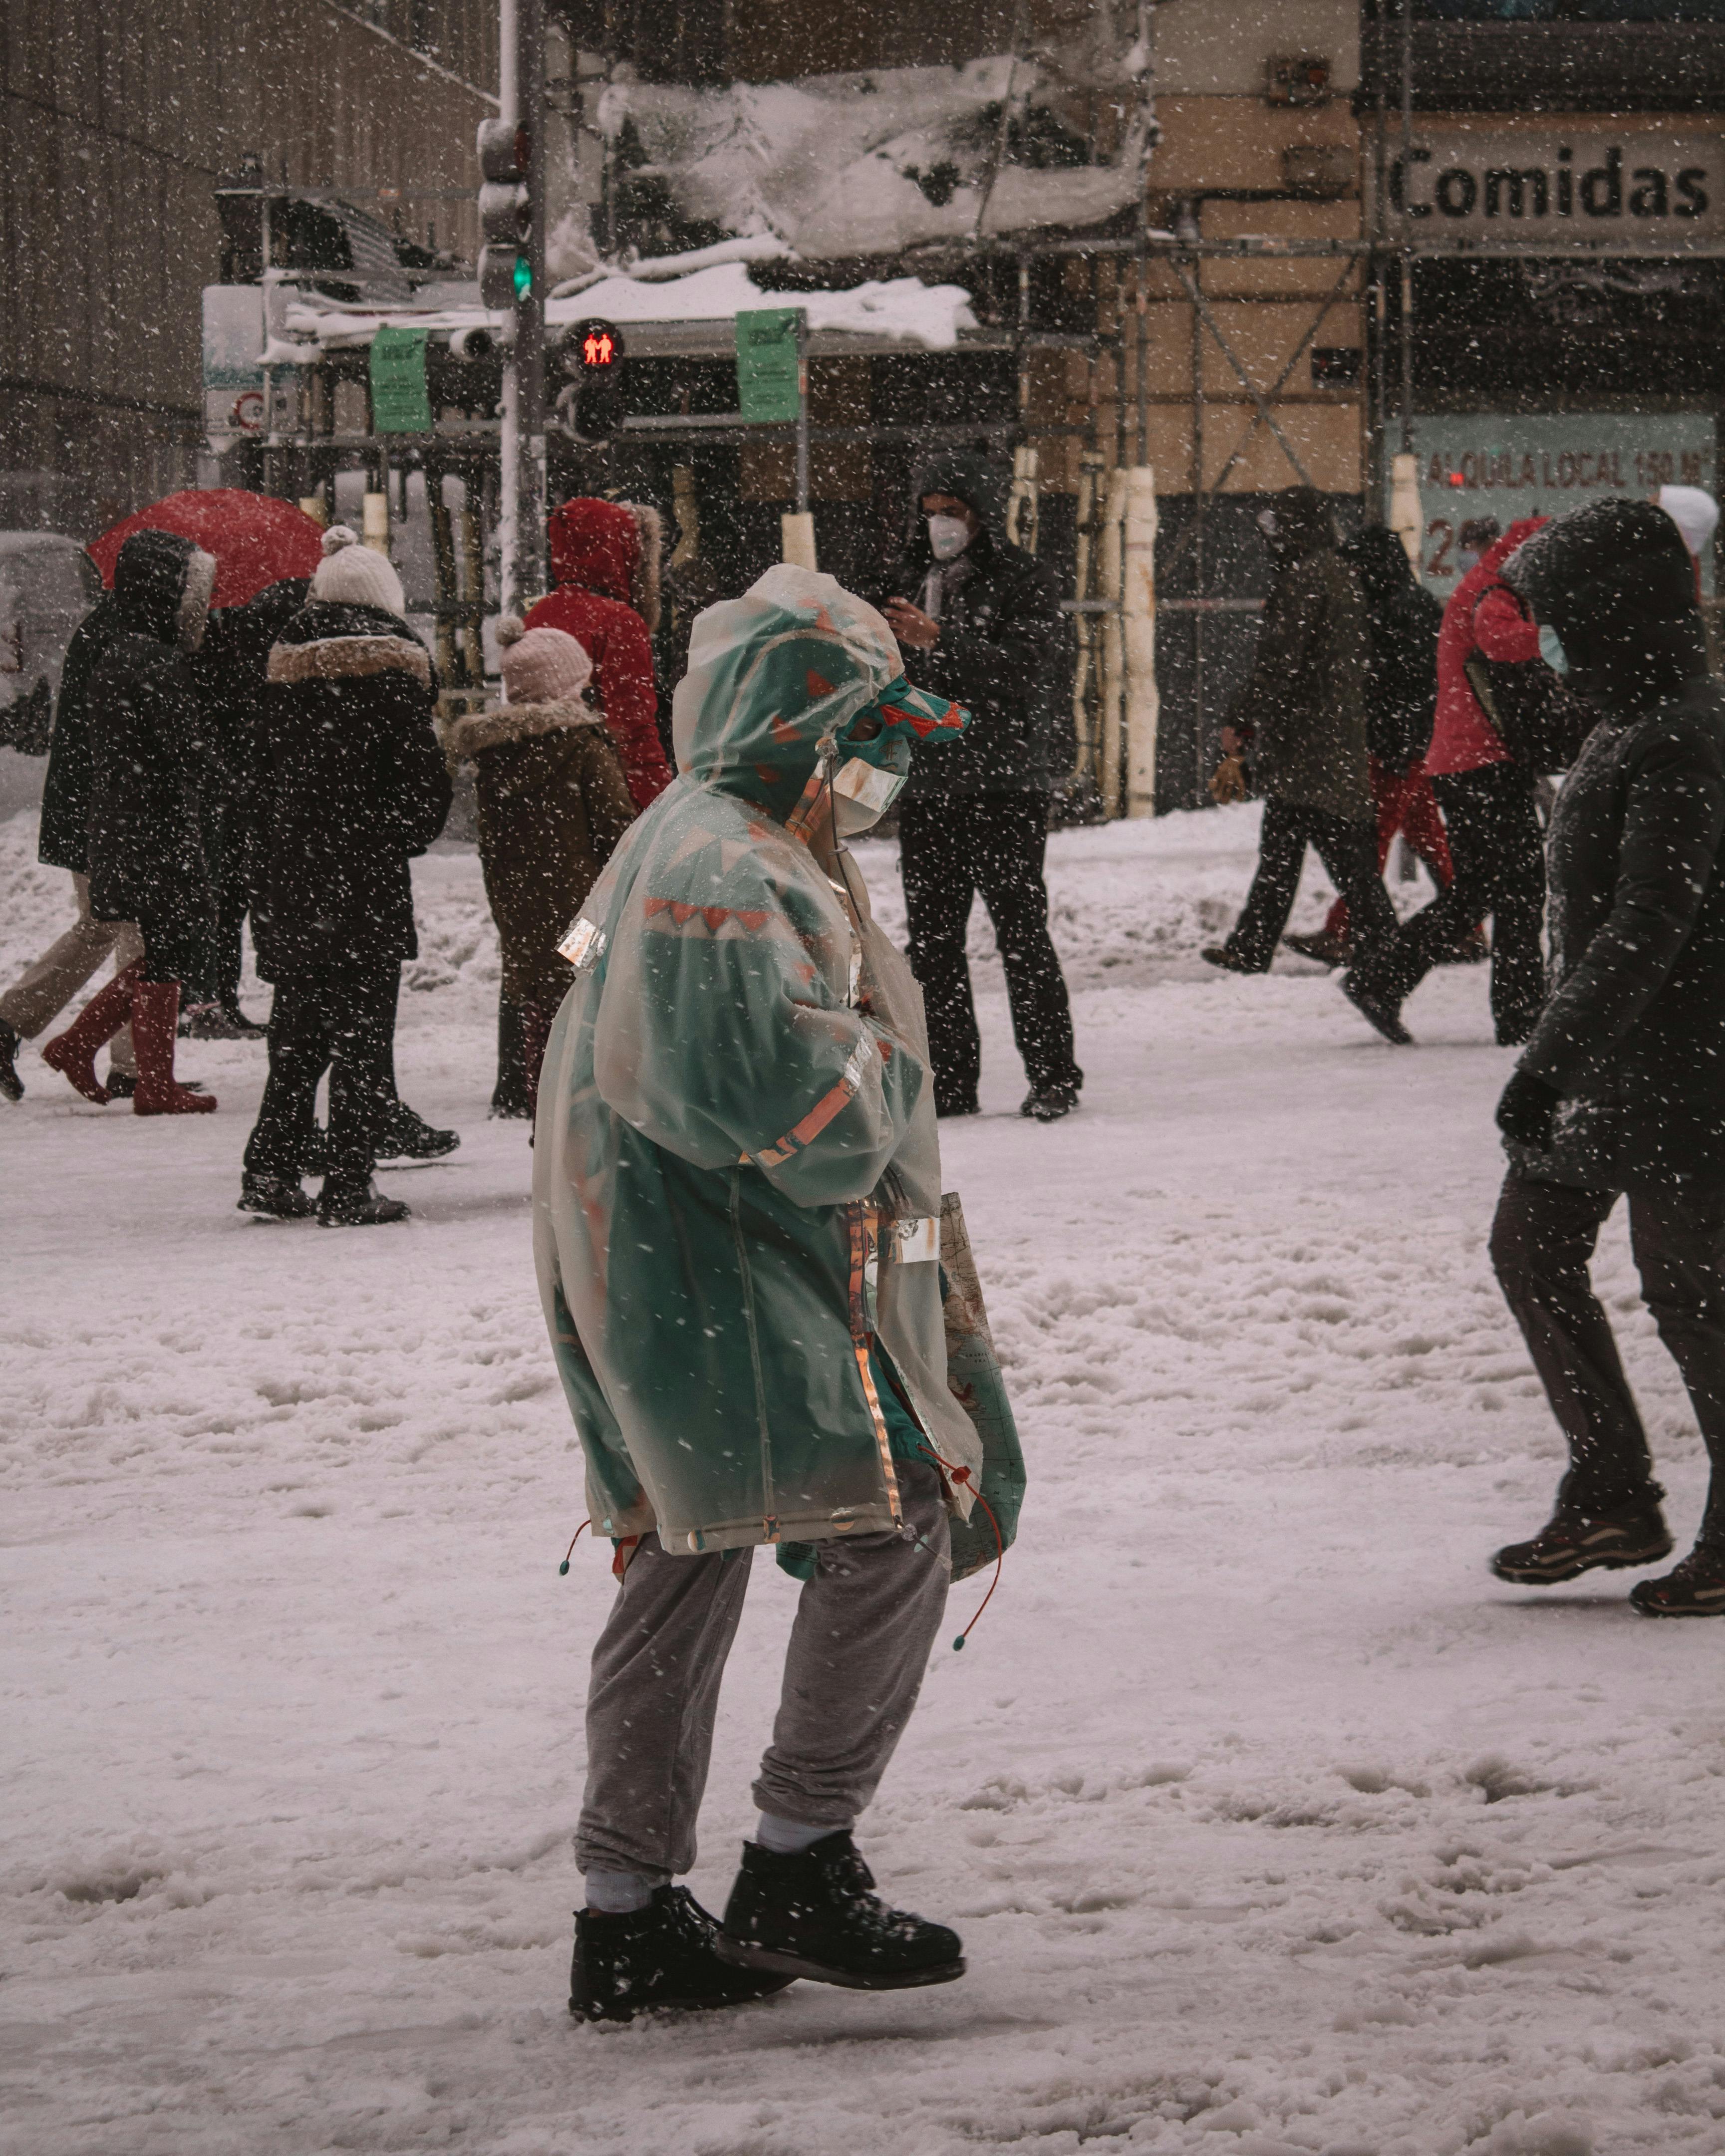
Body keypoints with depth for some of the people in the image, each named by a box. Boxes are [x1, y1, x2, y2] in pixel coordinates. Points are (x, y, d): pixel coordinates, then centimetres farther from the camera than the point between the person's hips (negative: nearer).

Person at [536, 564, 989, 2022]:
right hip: (718, 1280, -12)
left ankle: (631, 1918, 20)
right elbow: (754, 1090, -27)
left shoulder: (744, 854, 19)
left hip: (671, 1278, 12)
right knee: (890, 1533, -10)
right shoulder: (720, 874, -18)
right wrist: (884, 1068, -10)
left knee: (682, 1572, 14)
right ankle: (796, 1874, -6)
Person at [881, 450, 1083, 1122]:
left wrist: (940, 641, -24)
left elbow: (1027, 665, -17)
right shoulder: (913, 577, 16)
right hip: (927, 781, 6)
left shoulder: (1023, 580, -3)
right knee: (932, 935, 5)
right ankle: (947, 1080, 10)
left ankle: (1053, 1077, 1)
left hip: (1005, 782, -6)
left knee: (1020, 928, -5)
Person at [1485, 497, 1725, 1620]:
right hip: (1605, 1056, 10)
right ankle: (1612, 1498, 18)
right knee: (1533, 1247, 11)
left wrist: (1552, 1058, -26)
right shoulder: (1629, 725, 11)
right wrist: (1558, 1054, 23)